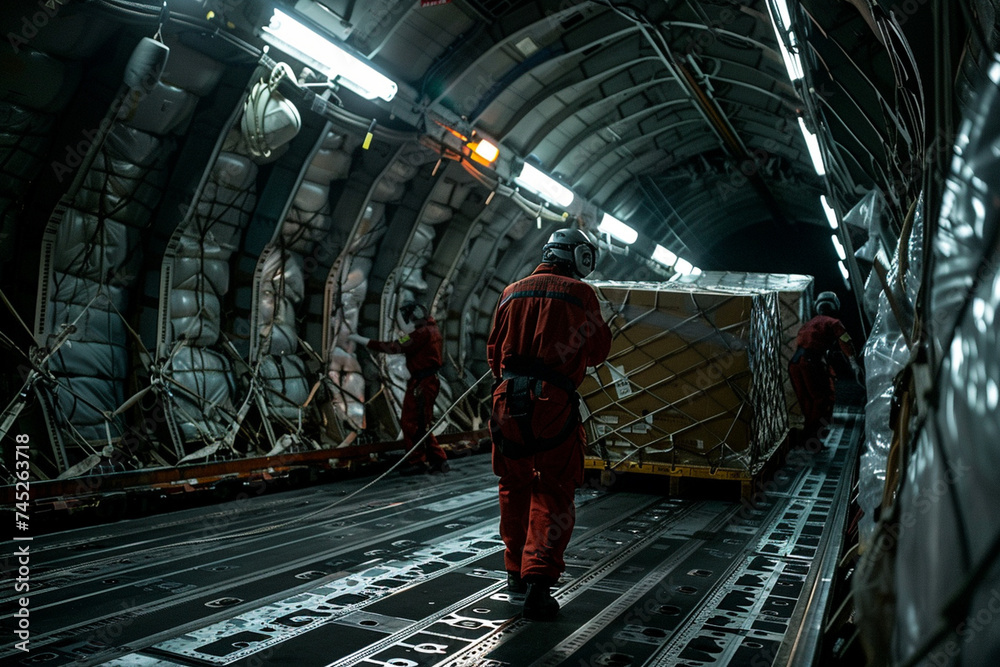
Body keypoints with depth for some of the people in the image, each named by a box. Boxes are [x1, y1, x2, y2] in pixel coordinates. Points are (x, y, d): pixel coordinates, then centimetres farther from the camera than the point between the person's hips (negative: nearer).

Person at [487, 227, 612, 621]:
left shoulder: (511, 292, 13)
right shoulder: (579, 294, 1)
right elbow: (598, 351, 8)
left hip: (507, 398, 4)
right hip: (553, 403, -4)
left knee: (515, 488, 18)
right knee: (552, 493, 2)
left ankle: (516, 571, 29)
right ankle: (537, 579, -9)